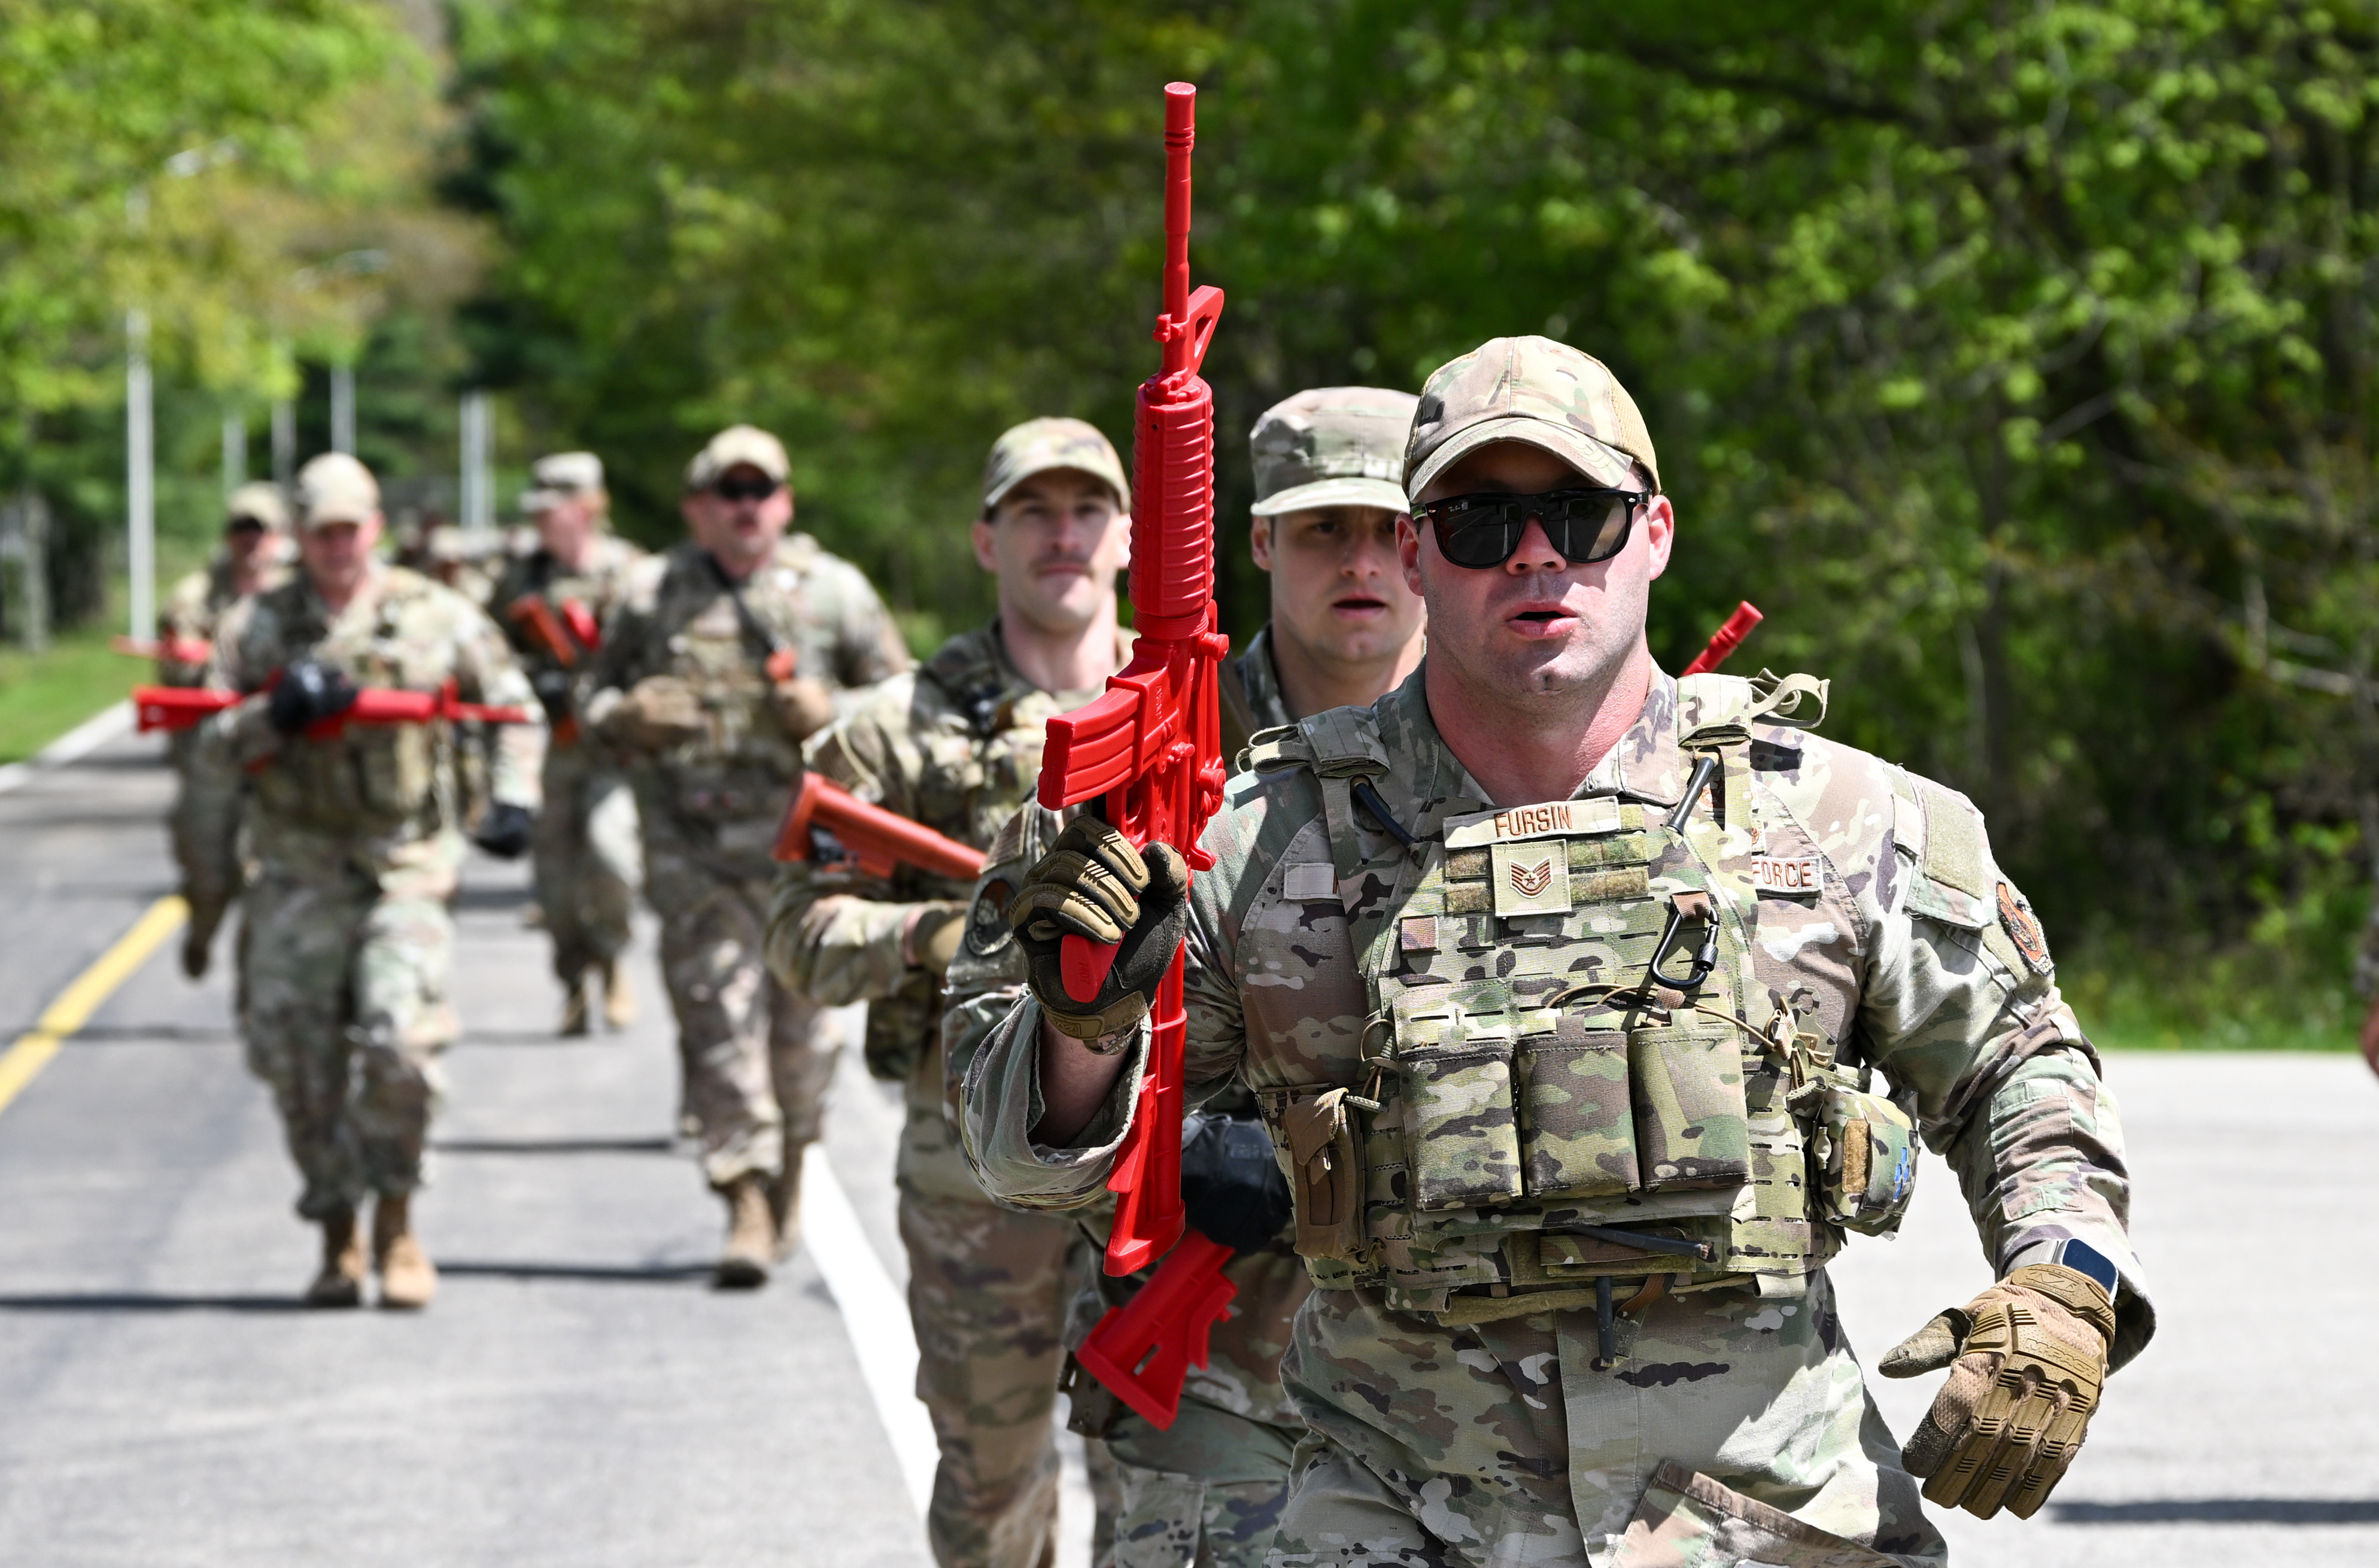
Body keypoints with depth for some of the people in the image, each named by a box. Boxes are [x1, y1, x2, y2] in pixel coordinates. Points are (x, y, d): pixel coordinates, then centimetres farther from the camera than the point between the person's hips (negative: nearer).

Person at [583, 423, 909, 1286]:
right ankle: (747, 1204, -9)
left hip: (800, 839, 0)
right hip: (691, 846, 0)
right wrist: (626, 717, -7)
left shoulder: (834, 590, 5)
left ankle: (788, 1179, 28)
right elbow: (597, 697, 16)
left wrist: (832, 716, -11)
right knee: (718, 1015, -9)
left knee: (799, 1022, 7)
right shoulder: (652, 592, 7)